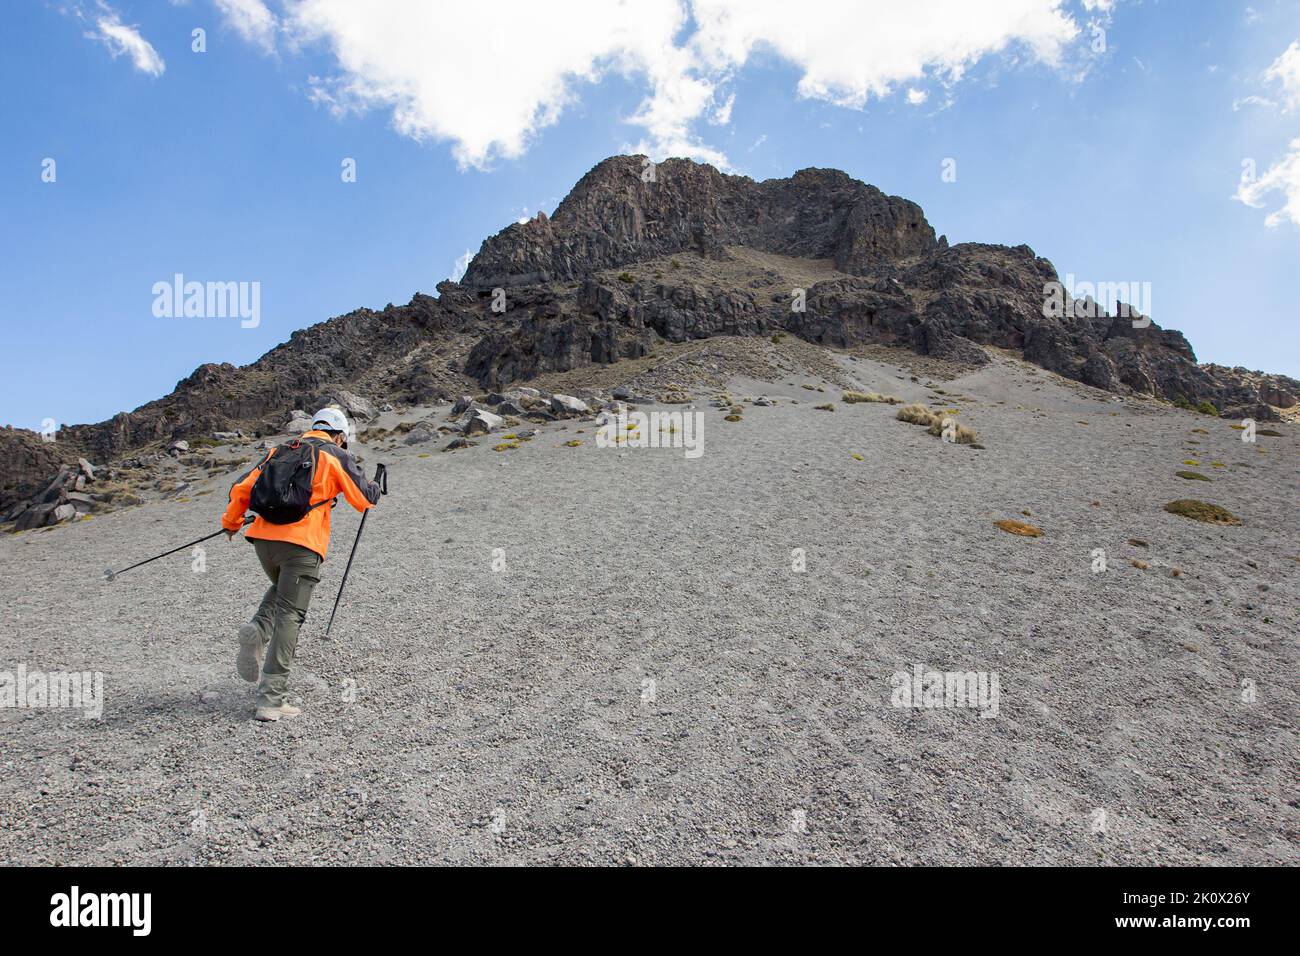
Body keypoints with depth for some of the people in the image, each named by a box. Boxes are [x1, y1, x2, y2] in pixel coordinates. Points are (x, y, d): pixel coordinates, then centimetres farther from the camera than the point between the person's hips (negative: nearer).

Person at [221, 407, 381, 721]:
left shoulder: (279, 450, 19)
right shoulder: (335, 456, 6)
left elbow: (241, 488, 18)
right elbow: (365, 498, 3)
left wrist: (231, 523, 33)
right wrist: (374, 487, 26)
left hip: (263, 537, 5)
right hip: (301, 544, -5)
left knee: (281, 589, 32)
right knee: (289, 615, -2)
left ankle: (257, 630, 3)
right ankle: (271, 700, -5)